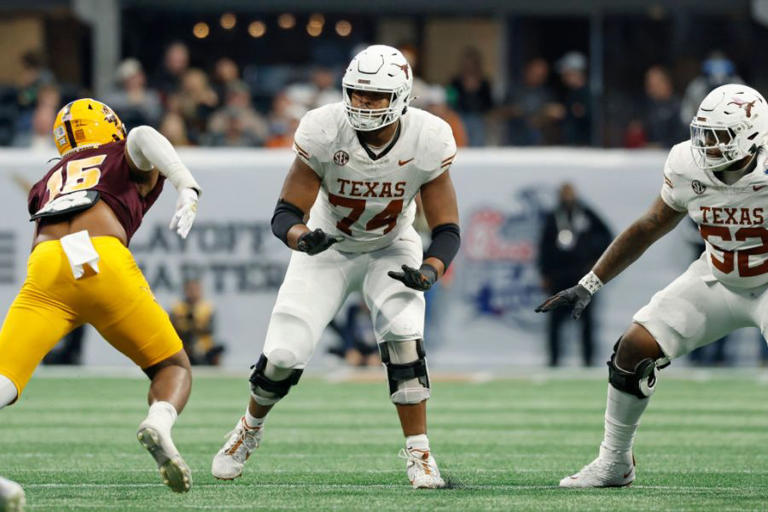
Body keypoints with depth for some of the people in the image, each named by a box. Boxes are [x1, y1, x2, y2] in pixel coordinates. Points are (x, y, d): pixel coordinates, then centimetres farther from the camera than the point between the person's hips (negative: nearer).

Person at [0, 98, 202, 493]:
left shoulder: (48, 182, 37)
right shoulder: (129, 162, 26)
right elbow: (143, 136, 4)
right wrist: (187, 187, -6)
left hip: (44, 268, 2)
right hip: (103, 261, -2)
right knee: (173, 367, 15)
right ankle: (158, 425, -20)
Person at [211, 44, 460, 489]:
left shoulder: (428, 140, -26)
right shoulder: (324, 132, -29)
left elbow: (447, 230, -19)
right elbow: (285, 215, -25)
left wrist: (429, 272, -40)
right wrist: (303, 237, -49)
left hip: (391, 250, 0)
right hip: (328, 248, 0)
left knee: (404, 337, -26)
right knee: (283, 356, -8)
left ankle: (419, 456, -15)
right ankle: (250, 428, 25)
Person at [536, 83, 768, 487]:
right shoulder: (688, 167, -14)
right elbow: (649, 228, 2)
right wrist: (589, 284, 3)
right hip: (717, 282, 5)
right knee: (633, 350, -4)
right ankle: (614, 463, 15)